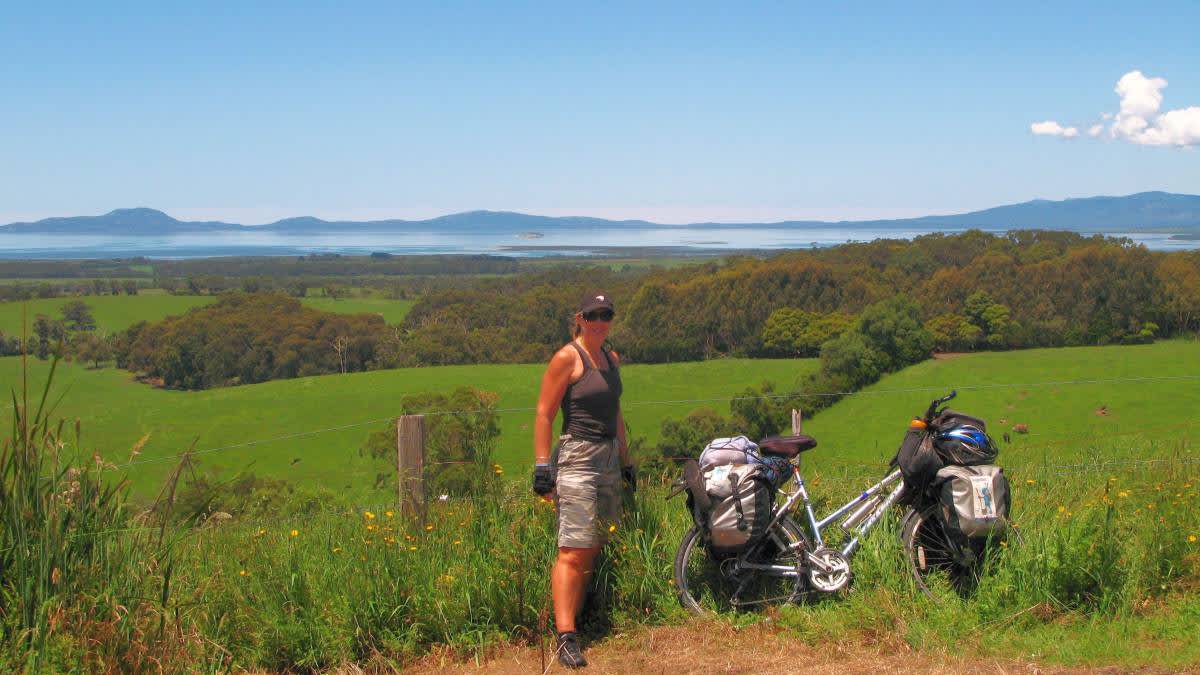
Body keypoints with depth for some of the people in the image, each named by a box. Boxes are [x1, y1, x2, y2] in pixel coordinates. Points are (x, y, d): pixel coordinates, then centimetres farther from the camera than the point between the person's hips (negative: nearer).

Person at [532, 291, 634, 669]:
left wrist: (625, 462, 25)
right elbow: (544, 414, -10)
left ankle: (575, 619, 14)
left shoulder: (612, 359, 17)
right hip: (577, 459, -8)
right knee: (573, 550, -13)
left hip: (609, 459, 8)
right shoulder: (567, 358, -6)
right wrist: (542, 465, -16)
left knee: (595, 548, 7)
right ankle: (566, 637, -15)